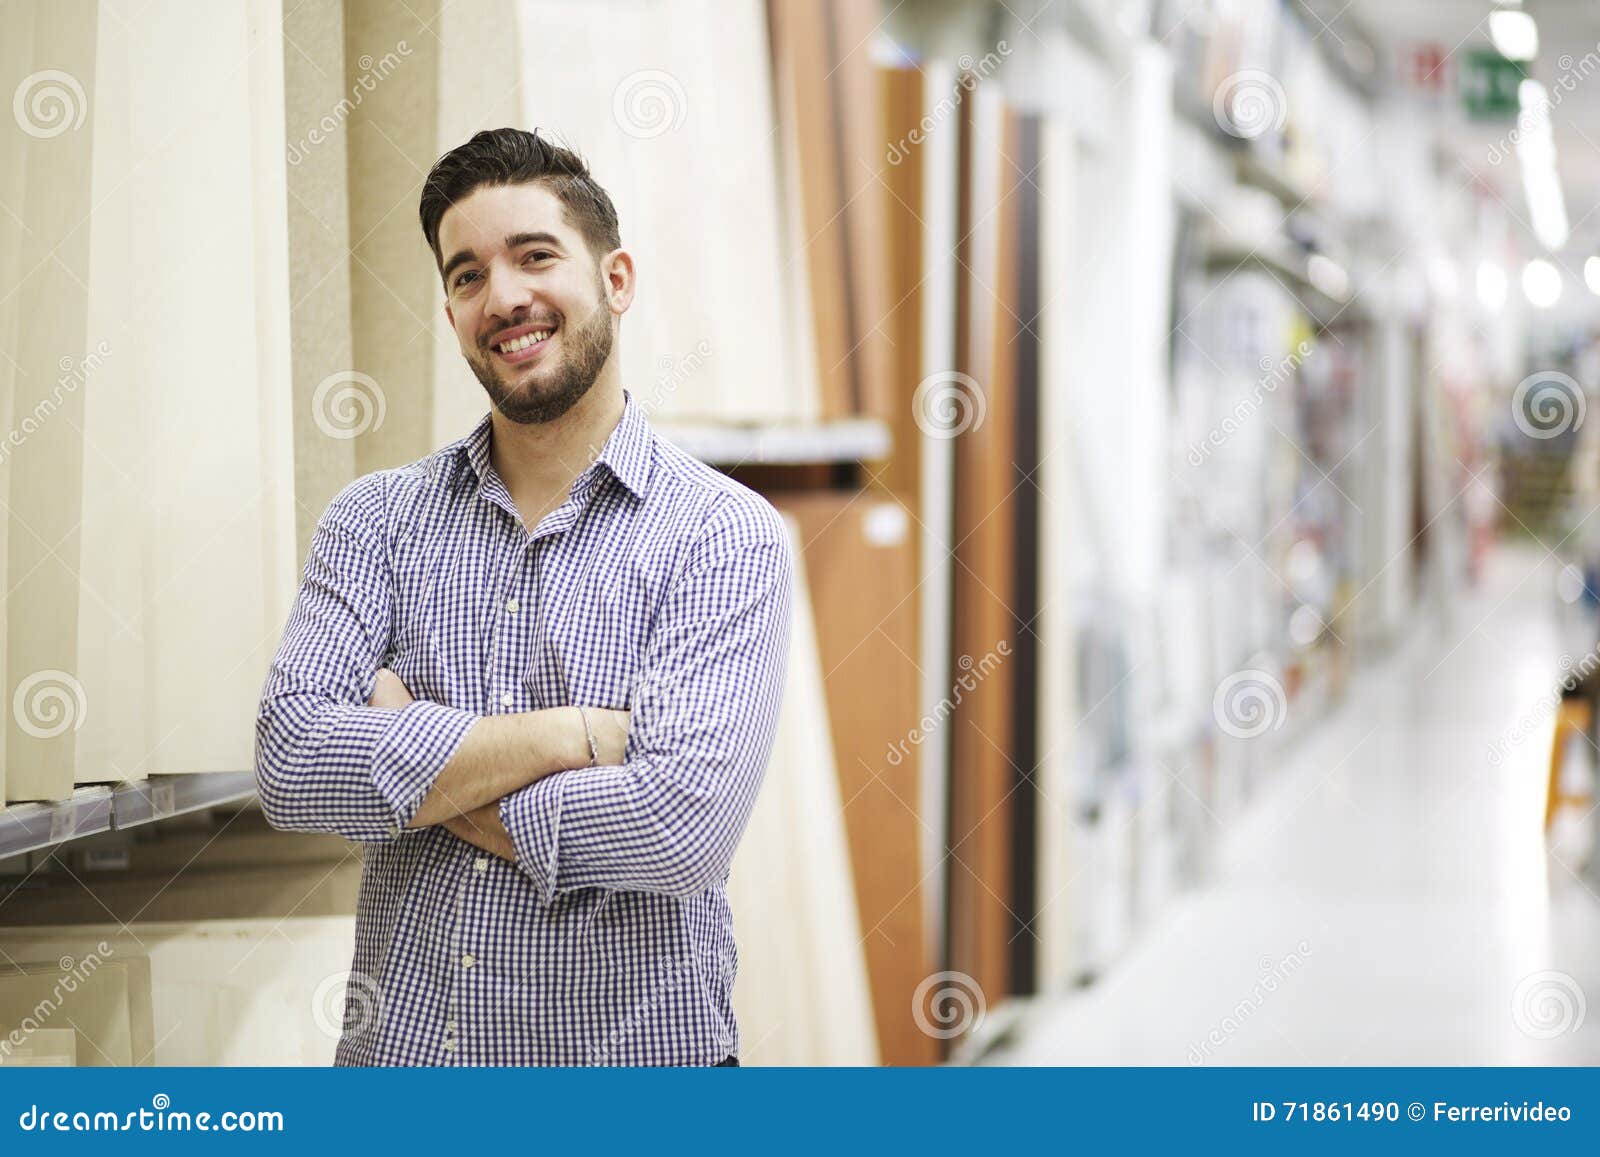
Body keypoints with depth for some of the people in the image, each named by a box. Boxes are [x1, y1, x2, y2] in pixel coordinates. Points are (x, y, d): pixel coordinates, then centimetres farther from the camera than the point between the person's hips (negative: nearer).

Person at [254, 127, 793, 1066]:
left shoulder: (728, 537, -8)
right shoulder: (377, 520, 3)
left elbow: (682, 823, -21)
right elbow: (292, 764, -12)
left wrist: (403, 770, -11)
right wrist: (573, 732, -17)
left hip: (635, 1058, -3)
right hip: (397, 1045, 3)